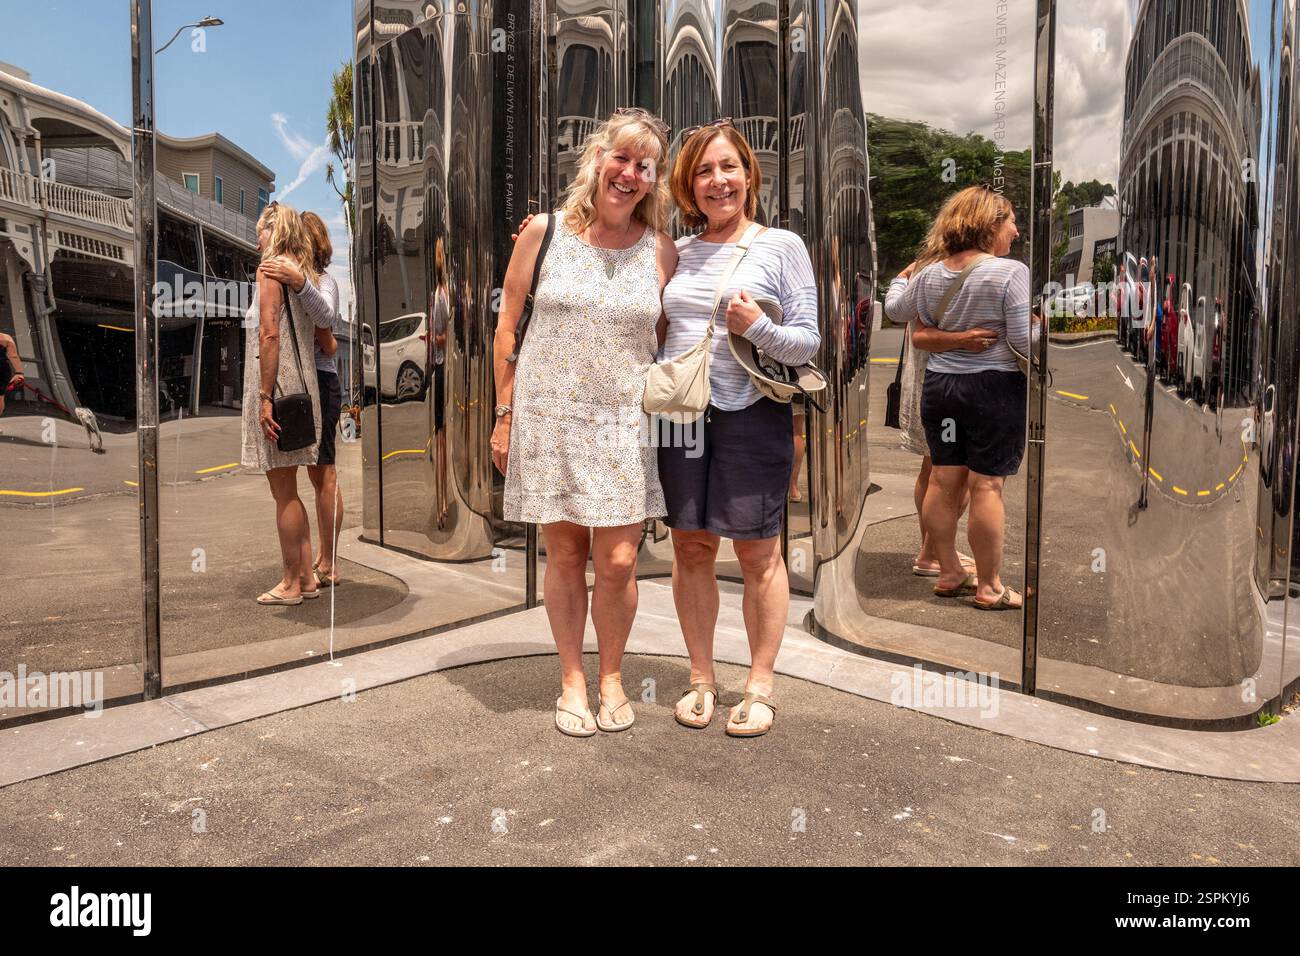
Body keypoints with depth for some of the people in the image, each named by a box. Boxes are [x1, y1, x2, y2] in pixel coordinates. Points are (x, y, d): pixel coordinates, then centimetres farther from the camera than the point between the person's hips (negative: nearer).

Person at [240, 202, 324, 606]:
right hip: (302, 386, 8)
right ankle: (306, 577, 18)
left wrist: (265, 397, -18)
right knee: (288, 490, 14)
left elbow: (270, 334, -17)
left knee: (283, 491, -2)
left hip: (276, 386, -8)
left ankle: (291, 583, 6)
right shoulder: (306, 273, 16)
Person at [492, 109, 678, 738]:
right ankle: (572, 679, 26)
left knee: (618, 562, 0)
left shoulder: (661, 252, 3)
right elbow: (508, 325, 4)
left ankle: (611, 676, 24)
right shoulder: (545, 232, 0)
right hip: (549, 419, 0)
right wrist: (504, 414, 2)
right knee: (565, 556, 8)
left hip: (625, 425, 1)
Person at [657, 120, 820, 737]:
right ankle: (701, 680, 24)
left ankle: (760, 687, 19)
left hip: (752, 415, -3)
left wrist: (759, 328, -20)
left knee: (758, 554, 4)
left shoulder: (781, 246, 1)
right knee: (690, 547, 8)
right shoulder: (677, 253, 11)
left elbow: (809, 342, 0)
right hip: (680, 413, 4)